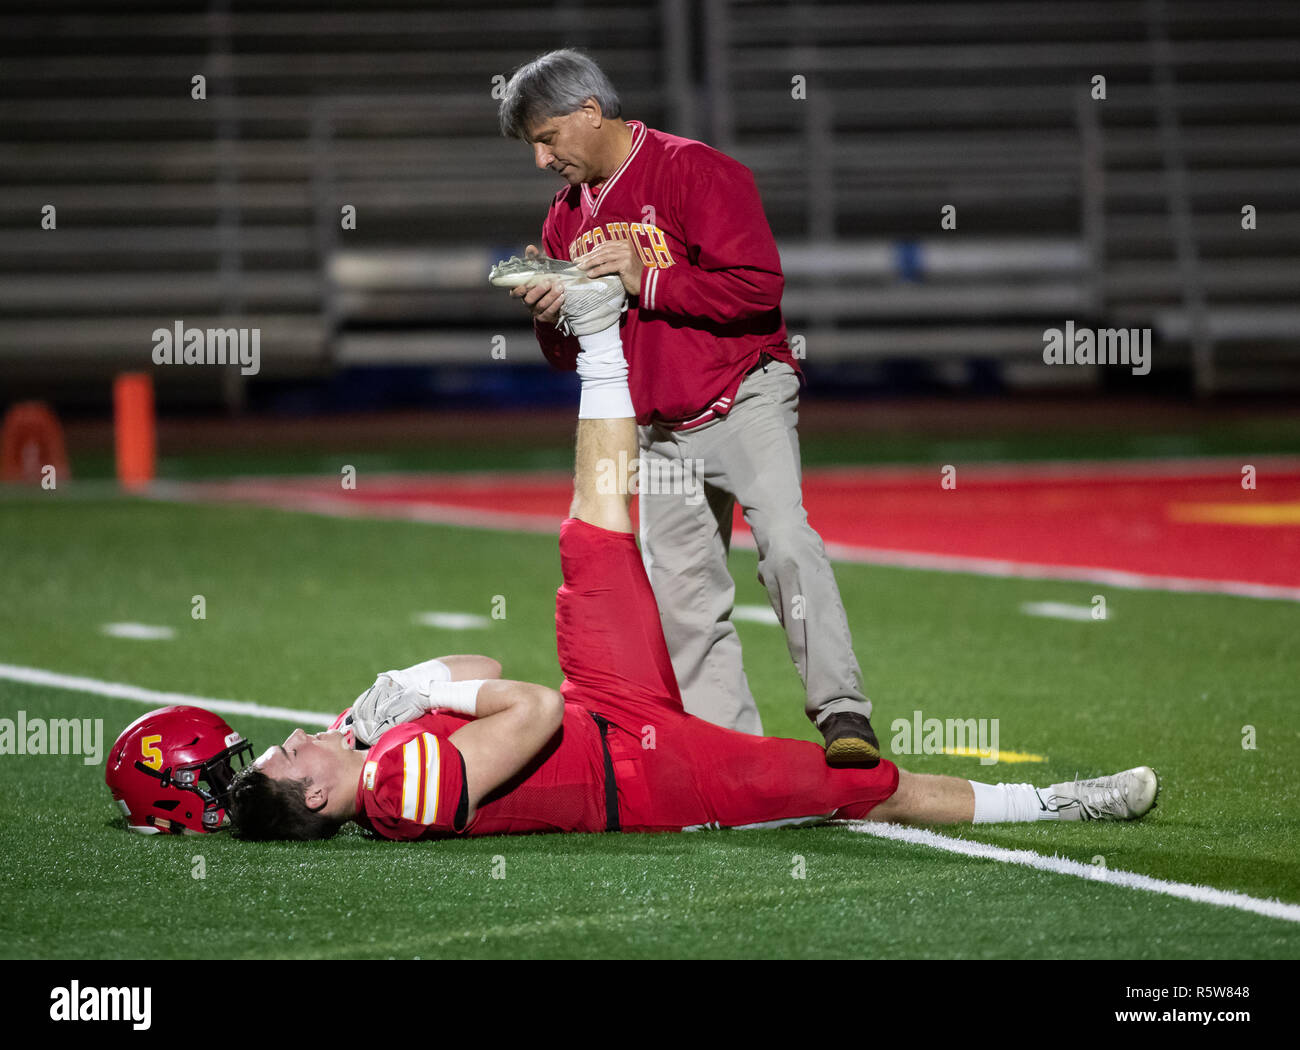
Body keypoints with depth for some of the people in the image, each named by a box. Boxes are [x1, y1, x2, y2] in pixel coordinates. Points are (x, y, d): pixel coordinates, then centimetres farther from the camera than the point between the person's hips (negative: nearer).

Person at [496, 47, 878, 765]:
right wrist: (550, 315, -5)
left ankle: (843, 713, -29)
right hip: (658, 433, 7)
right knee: (681, 603, 4)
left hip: (744, 399, -7)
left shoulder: (694, 171, -9)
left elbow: (758, 286, -18)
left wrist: (646, 281, -20)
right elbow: (571, 360, 17)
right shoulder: (568, 217, 13)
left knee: (784, 539, -26)